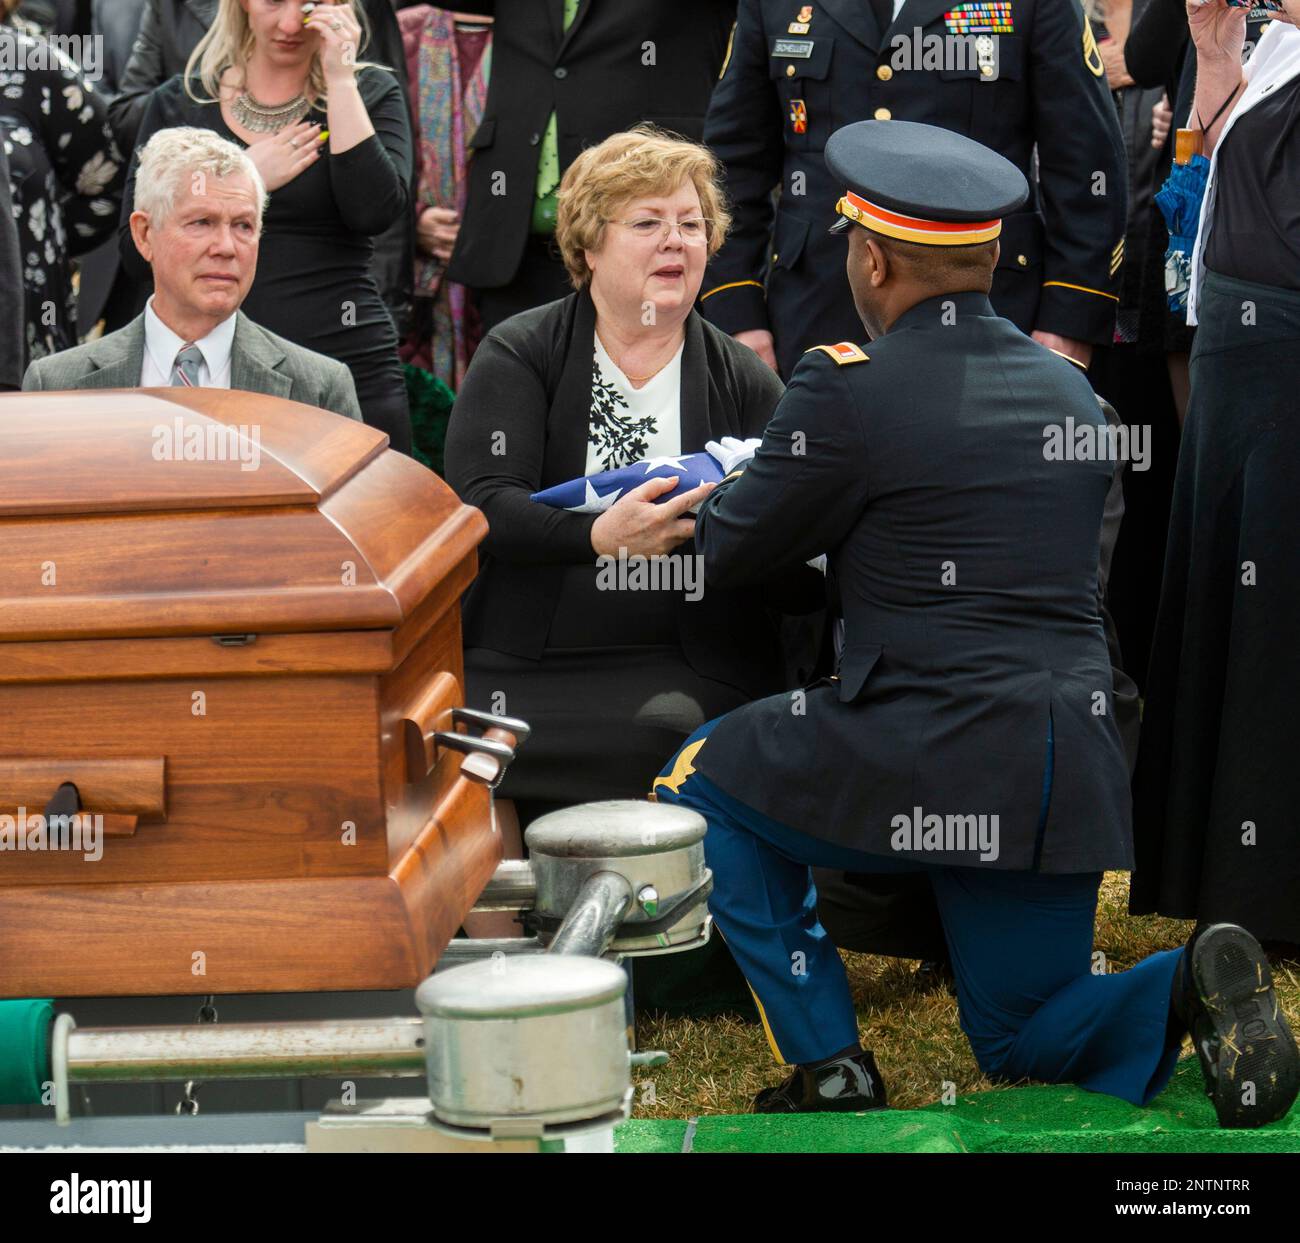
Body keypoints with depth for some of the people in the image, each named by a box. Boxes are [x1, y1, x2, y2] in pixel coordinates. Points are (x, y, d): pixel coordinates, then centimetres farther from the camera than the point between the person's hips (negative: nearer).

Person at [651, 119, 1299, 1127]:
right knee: (1023, 1036, 22)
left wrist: (715, 494, 25)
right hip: (1073, 772, 7)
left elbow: (730, 555, 2)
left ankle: (828, 1063, 11)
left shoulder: (850, 388, -7)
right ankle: (1193, 987, -8)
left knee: (702, 785, 20)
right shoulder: (1071, 390, 14)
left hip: (922, 761, -7)